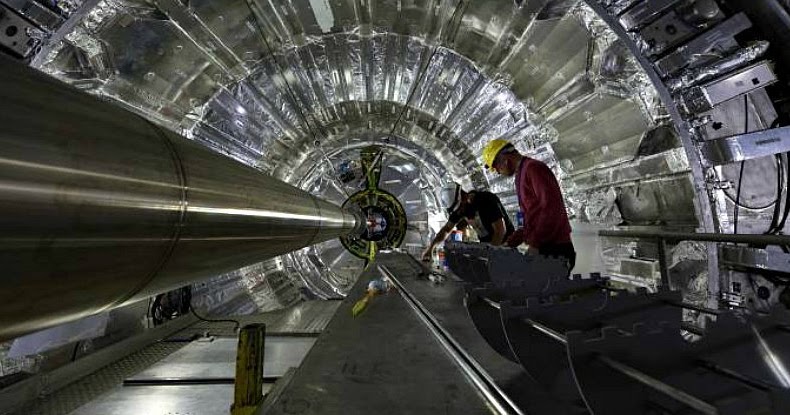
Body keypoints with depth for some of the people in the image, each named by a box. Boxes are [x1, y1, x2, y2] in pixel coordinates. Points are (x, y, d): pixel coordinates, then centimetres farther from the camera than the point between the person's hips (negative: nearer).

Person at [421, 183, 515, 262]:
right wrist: (431, 247, -9)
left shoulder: (487, 200, -25)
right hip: (487, 245, 6)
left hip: (505, 242, -5)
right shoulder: (459, 207, -5)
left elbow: (501, 231, -25)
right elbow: (447, 229, 2)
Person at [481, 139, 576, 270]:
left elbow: (551, 207, -22)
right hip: (543, 248, 9)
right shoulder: (522, 174, 20)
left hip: (554, 250, -9)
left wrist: (534, 243, -21)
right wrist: (510, 243, 15)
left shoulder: (533, 167, -10)